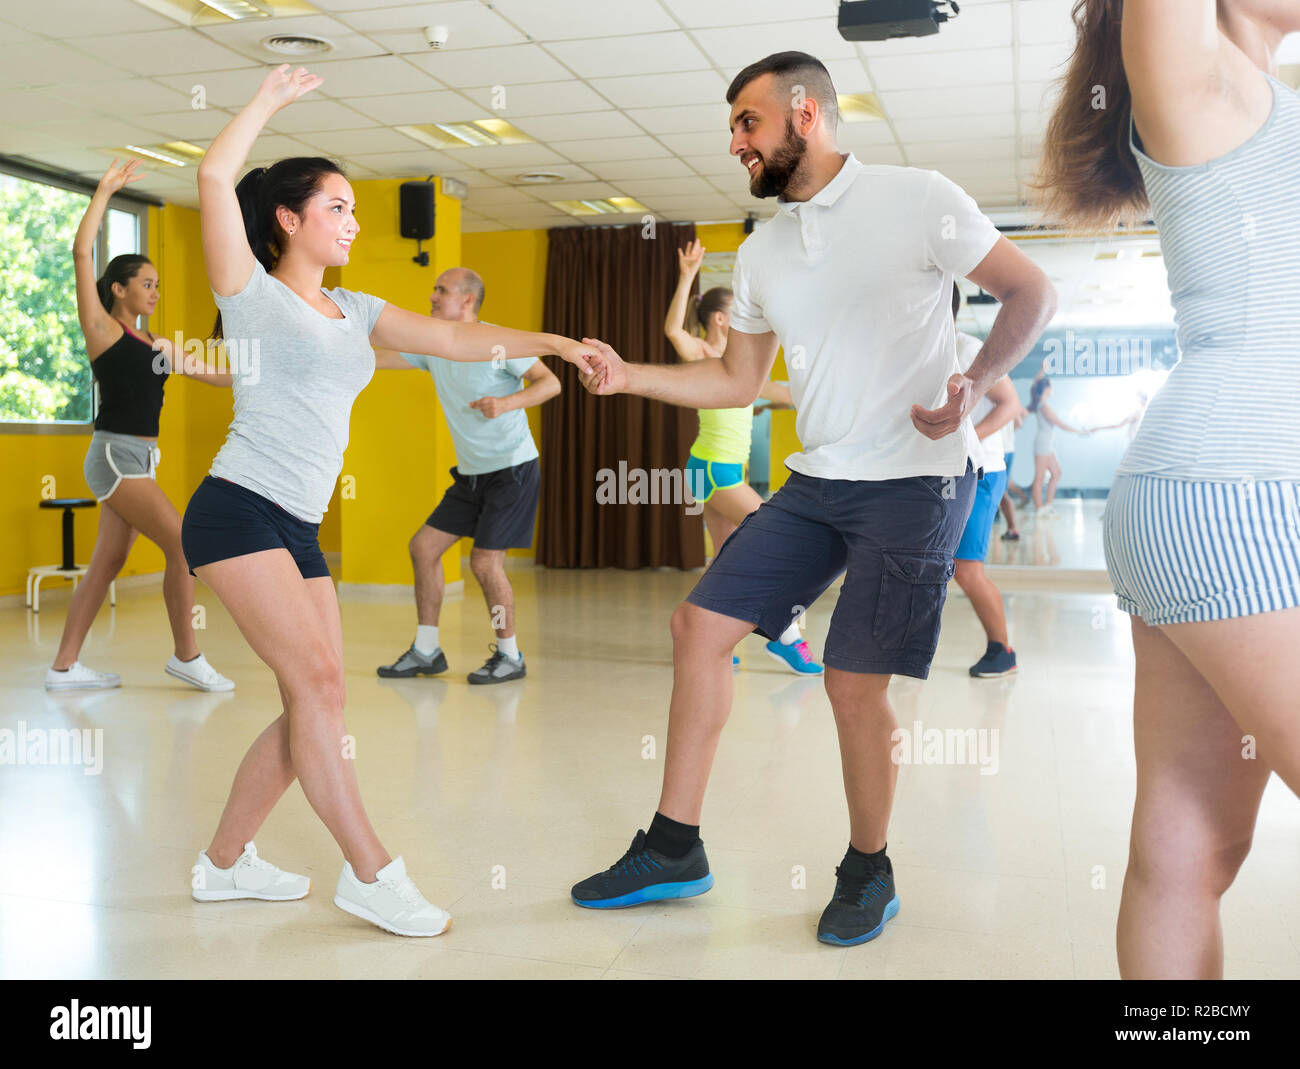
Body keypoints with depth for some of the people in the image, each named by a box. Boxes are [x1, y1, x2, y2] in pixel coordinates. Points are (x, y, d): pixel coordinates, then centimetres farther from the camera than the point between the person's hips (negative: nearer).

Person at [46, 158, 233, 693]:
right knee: (184, 547, -11)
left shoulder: (155, 343, 16)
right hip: (116, 454, -8)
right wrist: (104, 192, -11)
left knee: (107, 563, 8)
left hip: (138, 460, 8)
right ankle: (186, 656, -3)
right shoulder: (102, 329, -3)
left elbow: (208, 372, 23)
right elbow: (82, 252, -11)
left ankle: (64, 666, 13)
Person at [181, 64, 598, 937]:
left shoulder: (354, 311, 17)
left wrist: (553, 342, -2)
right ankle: (370, 872, -6)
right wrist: (271, 100, 0)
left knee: (315, 702, 4)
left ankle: (227, 861, 19)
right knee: (317, 680, -14)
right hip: (238, 510, -7)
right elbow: (215, 177, -13)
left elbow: (449, 337, 8)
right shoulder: (252, 292, 0)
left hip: (300, 530, 7)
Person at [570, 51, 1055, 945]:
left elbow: (1032, 292, -4)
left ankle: (868, 872, 19)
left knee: (854, 685, -7)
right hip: (817, 482, 7)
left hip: (916, 480, -6)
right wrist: (629, 376, 5)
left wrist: (975, 384, -21)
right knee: (700, 627, 1)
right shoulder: (760, 255, 12)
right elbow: (737, 380, 17)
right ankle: (674, 847, 13)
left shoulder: (919, 200, -7)